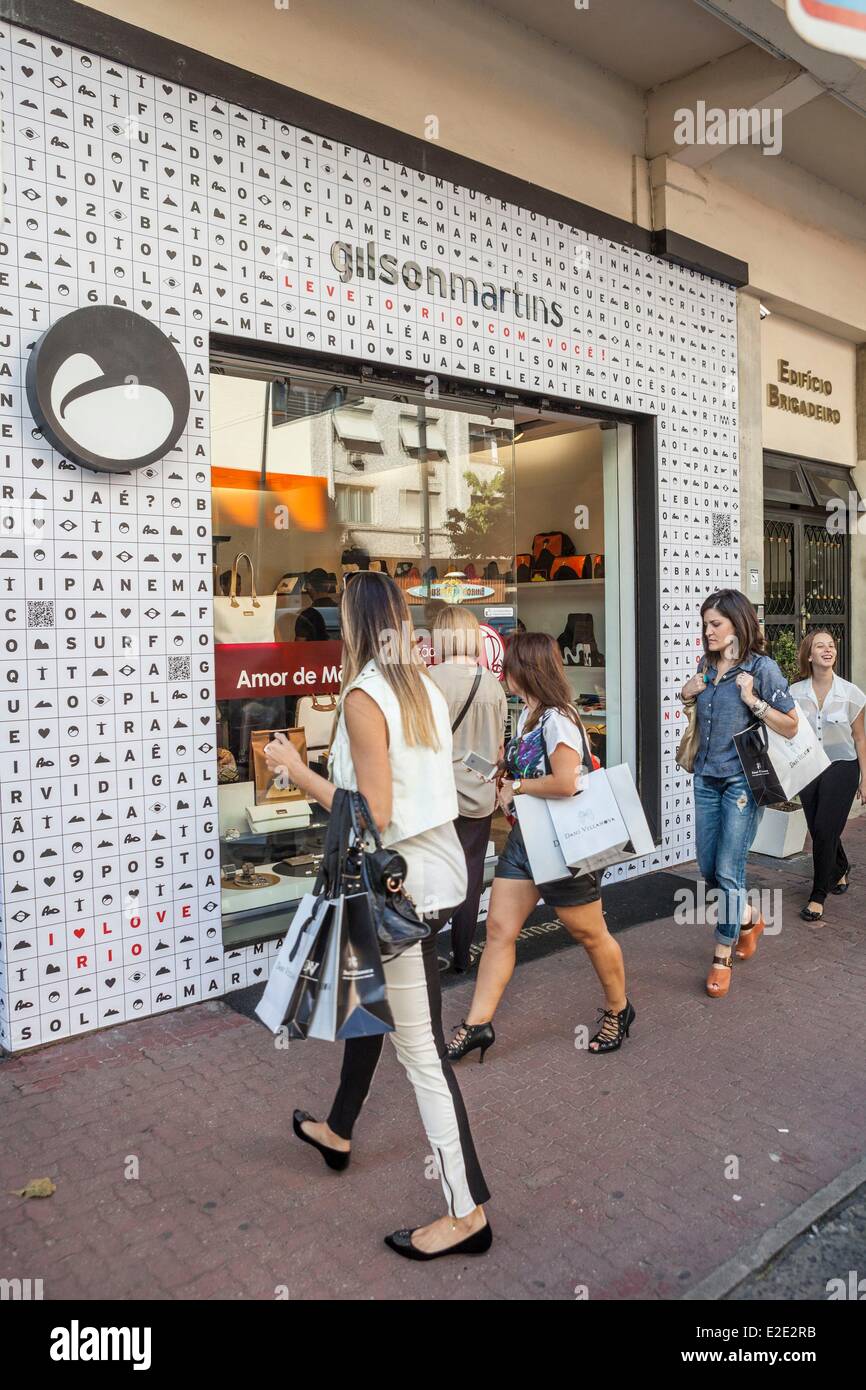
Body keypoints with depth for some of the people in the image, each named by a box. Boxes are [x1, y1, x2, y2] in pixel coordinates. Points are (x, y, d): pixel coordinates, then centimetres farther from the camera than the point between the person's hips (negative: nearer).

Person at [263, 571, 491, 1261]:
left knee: (421, 1048, 1)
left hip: (402, 883, -10)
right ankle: (338, 1130, 49)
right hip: (437, 866, 10)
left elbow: (374, 817, -22)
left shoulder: (363, 696, -19)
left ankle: (467, 1211, 14)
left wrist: (299, 771, -12)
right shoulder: (425, 689, 6)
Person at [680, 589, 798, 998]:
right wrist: (686, 694, 2)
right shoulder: (707, 665, 7)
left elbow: (791, 727, -9)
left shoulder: (762, 668, -10)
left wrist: (753, 700, -21)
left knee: (728, 871, -4)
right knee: (708, 868, 11)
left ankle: (723, 956, 12)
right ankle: (749, 919, 39)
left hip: (742, 781, -6)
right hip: (706, 777, 6)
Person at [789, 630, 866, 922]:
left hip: (842, 767, -3)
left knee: (824, 830, -9)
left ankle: (818, 896, 6)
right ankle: (841, 869, 44)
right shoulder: (795, 693, -3)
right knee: (819, 830, 12)